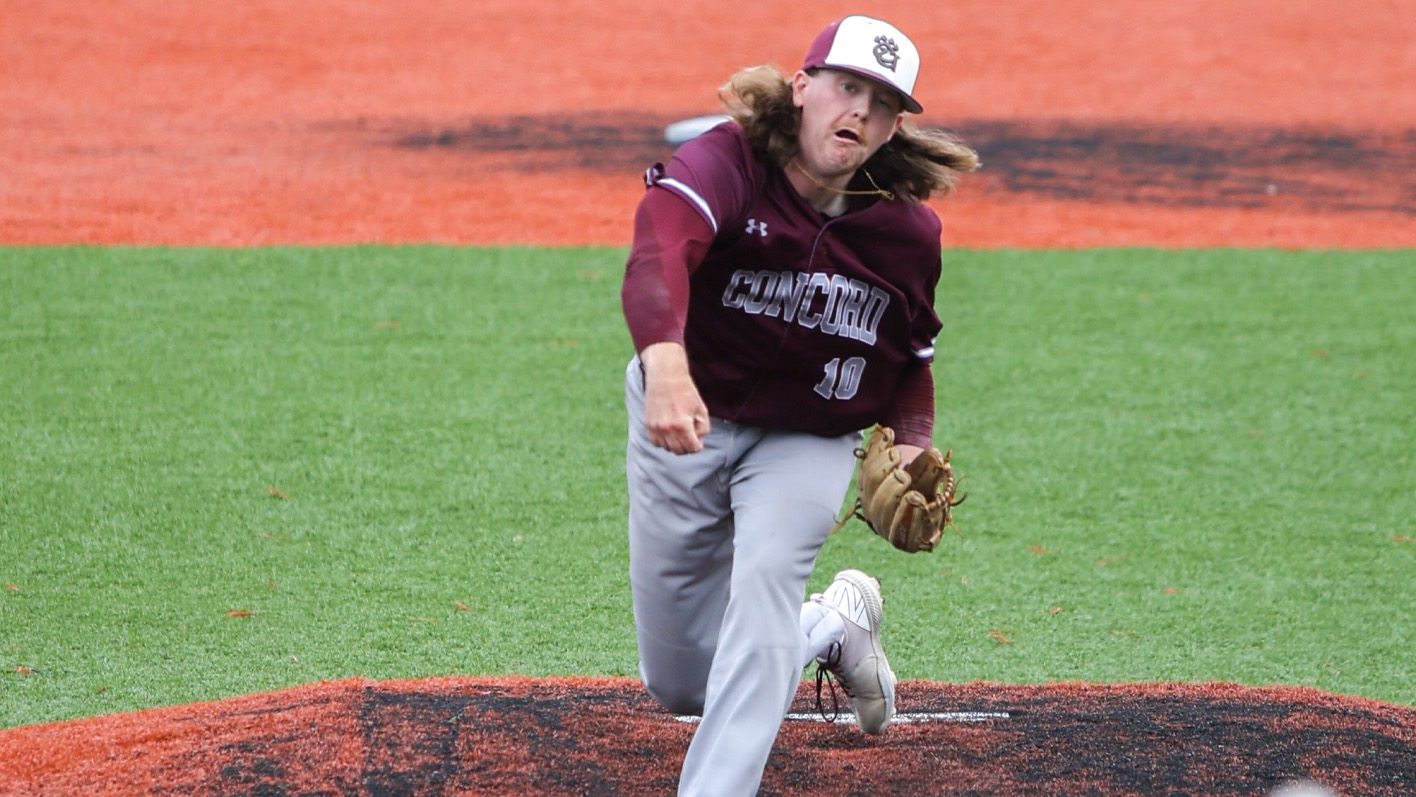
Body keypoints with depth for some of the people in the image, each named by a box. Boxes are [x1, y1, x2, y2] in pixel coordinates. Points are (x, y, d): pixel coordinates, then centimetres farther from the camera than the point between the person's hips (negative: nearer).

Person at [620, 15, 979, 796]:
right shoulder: (720, 166, -26)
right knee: (678, 685, 10)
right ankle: (834, 625, 39)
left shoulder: (908, 232, -11)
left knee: (765, 575, -32)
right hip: (686, 425, 0)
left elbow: (910, 358, 7)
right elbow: (657, 257, -47)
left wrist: (910, 447, -14)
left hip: (808, 441, 0)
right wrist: (666, 363, -67)